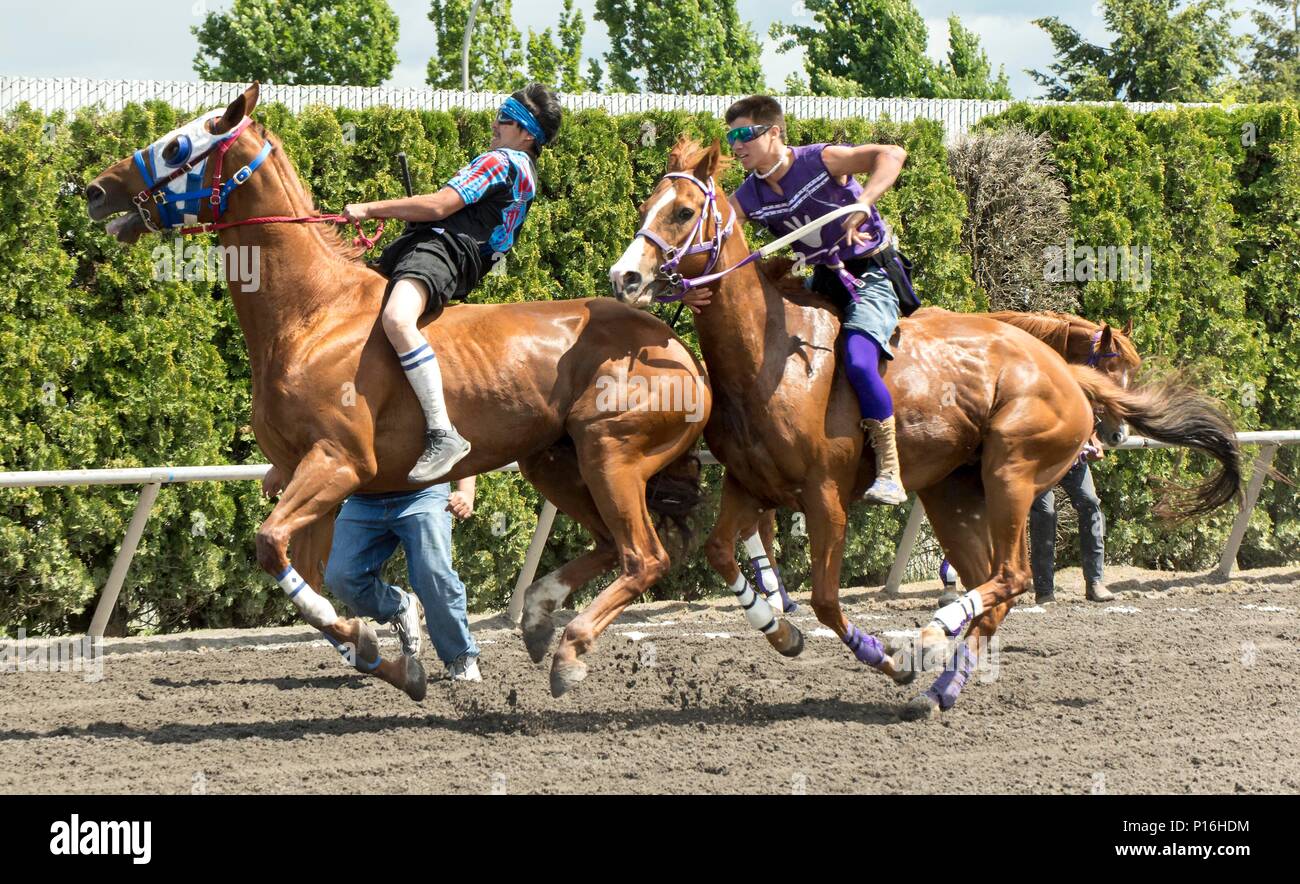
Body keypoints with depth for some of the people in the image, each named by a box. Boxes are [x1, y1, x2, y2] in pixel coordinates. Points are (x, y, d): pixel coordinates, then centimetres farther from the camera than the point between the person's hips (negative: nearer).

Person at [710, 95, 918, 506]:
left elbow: (892, 154, -31)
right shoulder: (748, 197, -3)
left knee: (858, 363, -28)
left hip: (872, 275, -8)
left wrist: (862, 205, -45)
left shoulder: (821, 161, -20)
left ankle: (889, 473, -20)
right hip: (823, 280, 8)